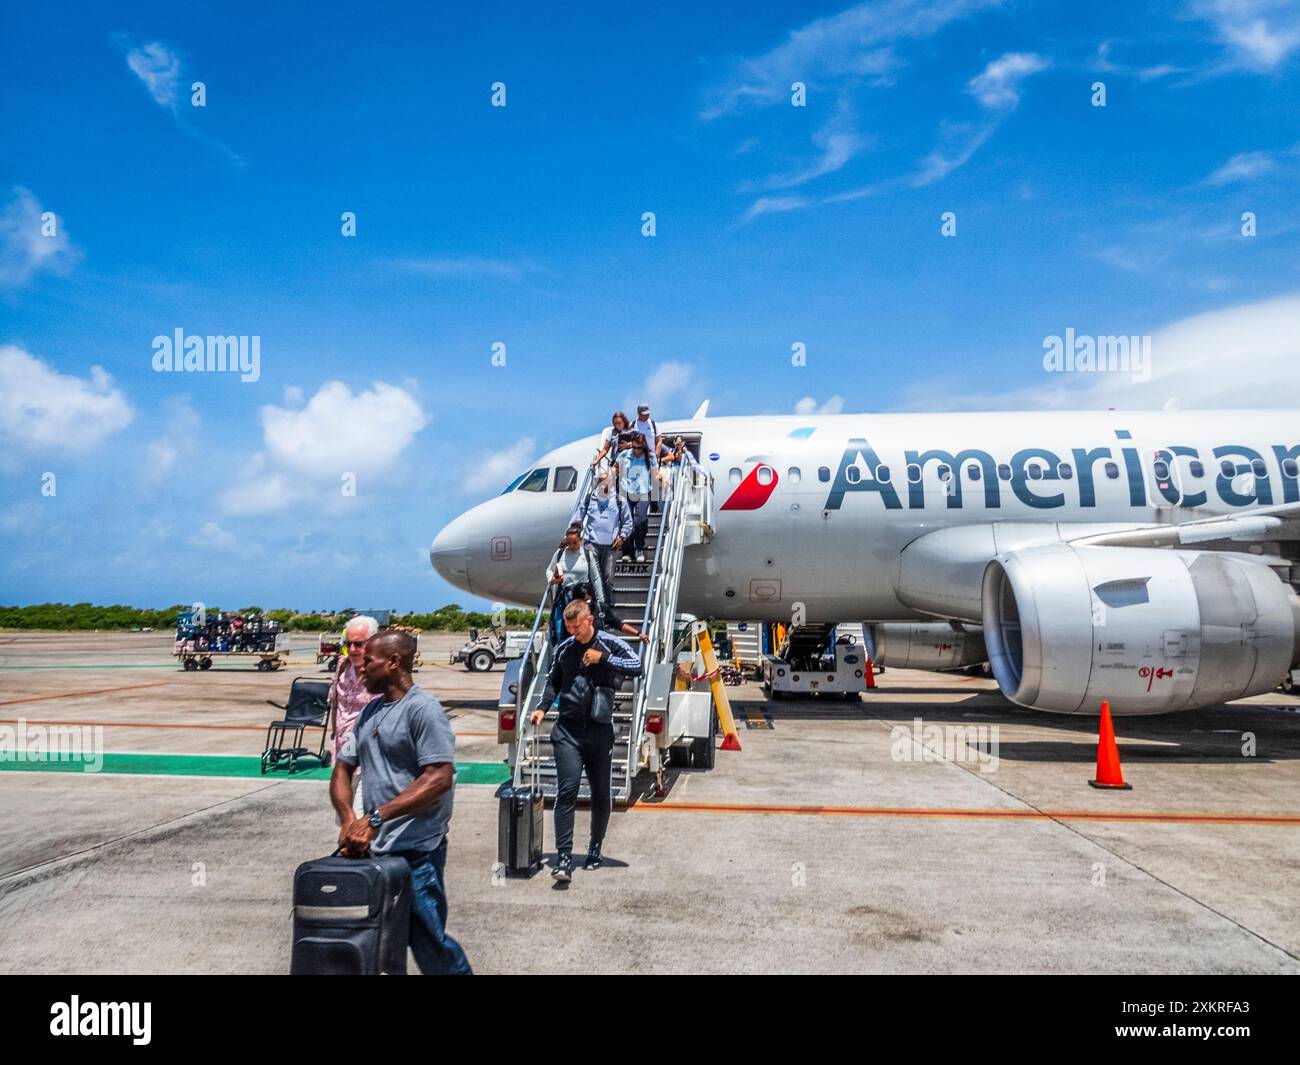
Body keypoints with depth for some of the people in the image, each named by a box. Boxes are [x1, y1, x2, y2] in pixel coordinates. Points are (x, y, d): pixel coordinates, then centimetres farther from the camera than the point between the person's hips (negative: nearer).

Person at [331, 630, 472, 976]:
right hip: (373, 848, 8)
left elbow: (440, 778, -21)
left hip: (415, 852, -8)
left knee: (428, 943, -1)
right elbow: (342, 768, 16)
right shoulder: (371, 710, 14)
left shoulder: (422, 708, -11)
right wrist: (349, 822, -2)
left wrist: (375, 818, -23)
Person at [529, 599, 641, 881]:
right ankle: (563, 858, -11)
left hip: (600, 730, -1)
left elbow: (637, 666, -13)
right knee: (566, 792, -10)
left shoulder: (609, 644, -1)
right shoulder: (564, 649, 9)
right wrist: (542, 707, 8)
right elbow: (553, 682, 22)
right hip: (567, 730, 1)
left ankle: (595, 848, 28)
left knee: (600, 793, 11)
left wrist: (603, 659, -18)